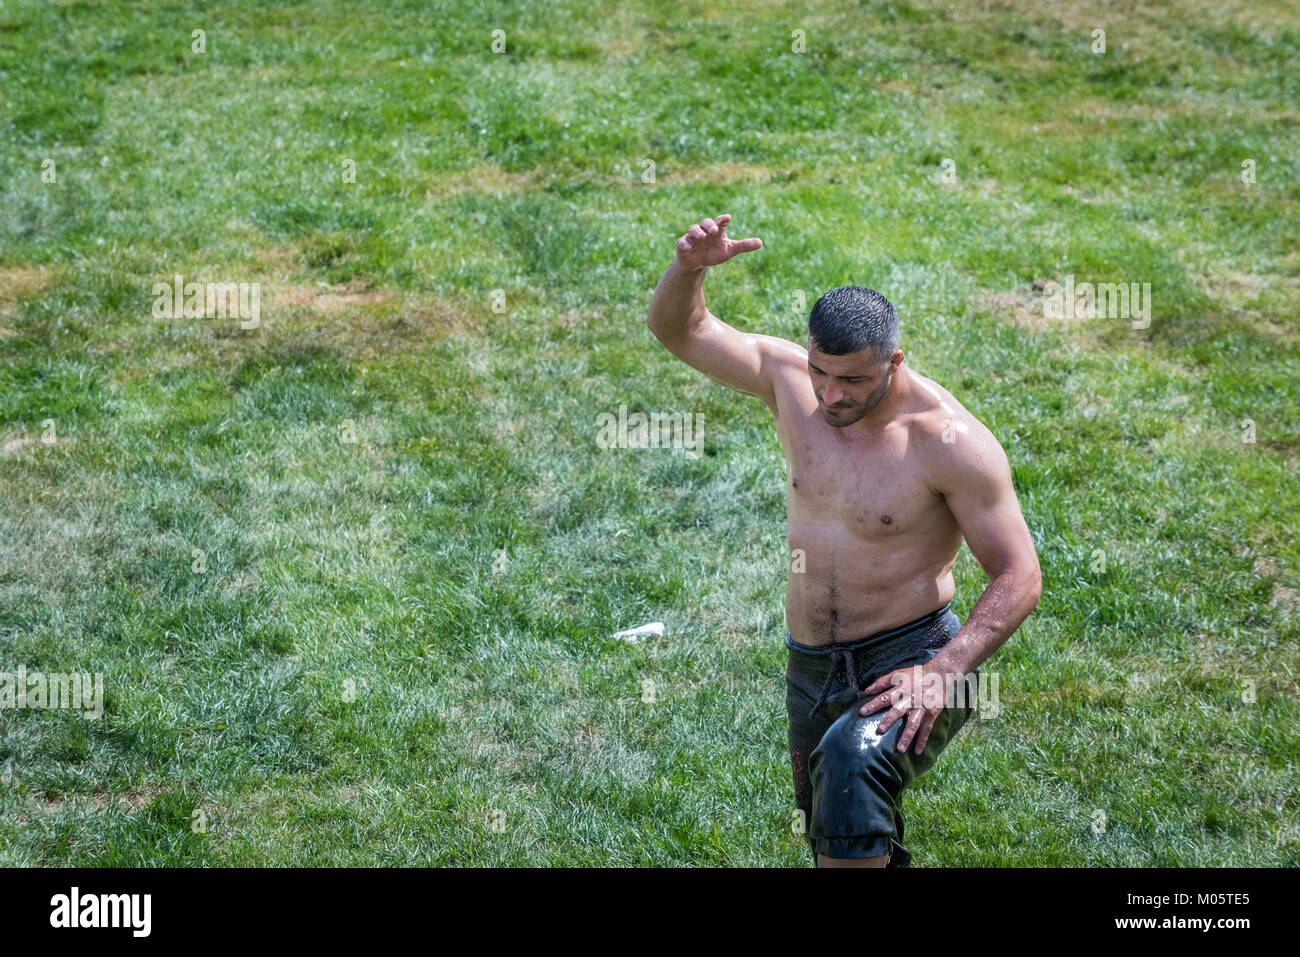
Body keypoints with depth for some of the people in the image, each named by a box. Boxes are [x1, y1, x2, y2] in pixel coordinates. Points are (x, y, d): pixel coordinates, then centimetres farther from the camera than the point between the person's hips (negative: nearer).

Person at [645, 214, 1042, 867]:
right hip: (810, 667, 6)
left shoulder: (949, 441, -19)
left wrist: (941, 673, -27)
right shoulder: (791, 378, -5)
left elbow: (1019, 577, -15)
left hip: (909, 656, -6)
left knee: (852, 763, -36)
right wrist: (689, 268, -21)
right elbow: (677, 329, 2)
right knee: (841, 842, 18)